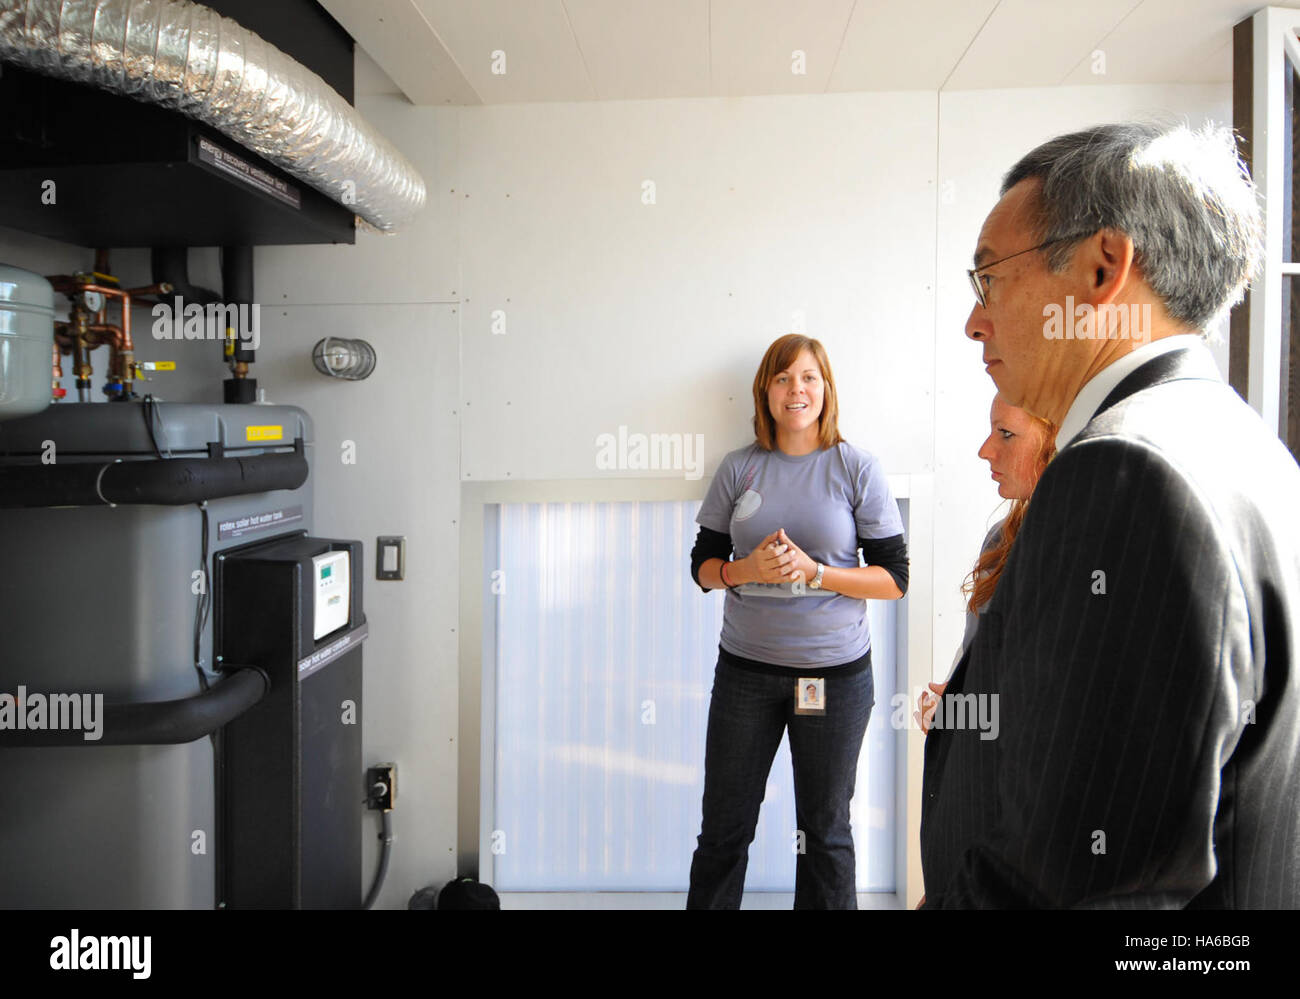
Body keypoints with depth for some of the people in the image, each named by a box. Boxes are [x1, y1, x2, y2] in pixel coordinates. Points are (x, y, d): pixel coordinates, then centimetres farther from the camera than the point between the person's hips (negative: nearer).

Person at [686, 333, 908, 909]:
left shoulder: (856, 468, -3)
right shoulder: (740, 468, 2)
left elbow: (894, 577, -4)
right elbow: (703, 566, 6)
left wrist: (813, 571, -18)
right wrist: (748, 569, -14)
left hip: (835, 672, -1)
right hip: (745, 668, 2)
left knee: (826, 830, 13)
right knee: (724, 827, 11)